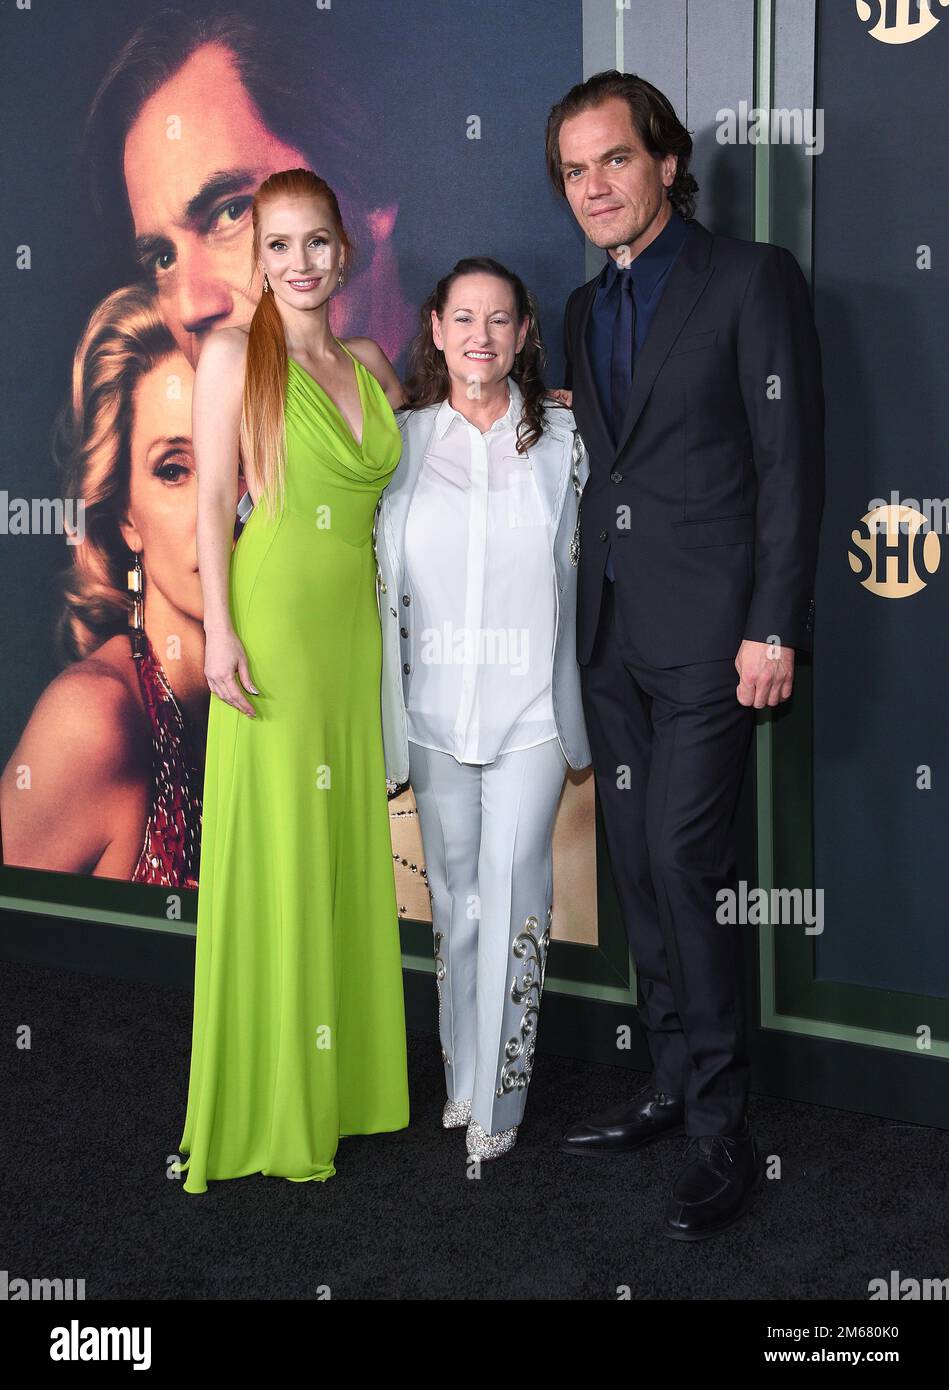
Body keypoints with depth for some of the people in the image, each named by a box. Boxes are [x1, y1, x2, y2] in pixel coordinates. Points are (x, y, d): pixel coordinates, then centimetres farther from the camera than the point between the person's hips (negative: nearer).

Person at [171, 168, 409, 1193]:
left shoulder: (369, 365, 13)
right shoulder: (233, 357, -1)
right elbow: (213, 501, -4)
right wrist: (219, 630, -12)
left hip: (360, 625, 5)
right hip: (274, 621, -5)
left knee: (349, 845, 9)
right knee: (273, 849, -2)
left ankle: (343, 1079, 21)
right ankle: (272, 1104, 9)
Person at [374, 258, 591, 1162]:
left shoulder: (559, 438, 2)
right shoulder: (402, 440, 5)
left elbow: (584, 571, 6)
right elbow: (380, 578, 8)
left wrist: (583, 718, 3)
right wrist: (387, 714, 4)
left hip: (530, 704, -1)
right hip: (435, 707, 2)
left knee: (513, 889, -3)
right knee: (452, 891, 10)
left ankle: (497, 1099, 8)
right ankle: (461, 1078, 23)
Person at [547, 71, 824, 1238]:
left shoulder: (752, 280, -4)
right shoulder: (585, 310, 16)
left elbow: (790, 463, -9)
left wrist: (775, 628, -15)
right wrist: (586, 614, 10)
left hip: (708, 629, -7)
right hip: (611, 634, 7)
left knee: (681, 863, -10)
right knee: (640, 868, 10)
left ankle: (721, 1133, 0)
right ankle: (672, 1085, 23)